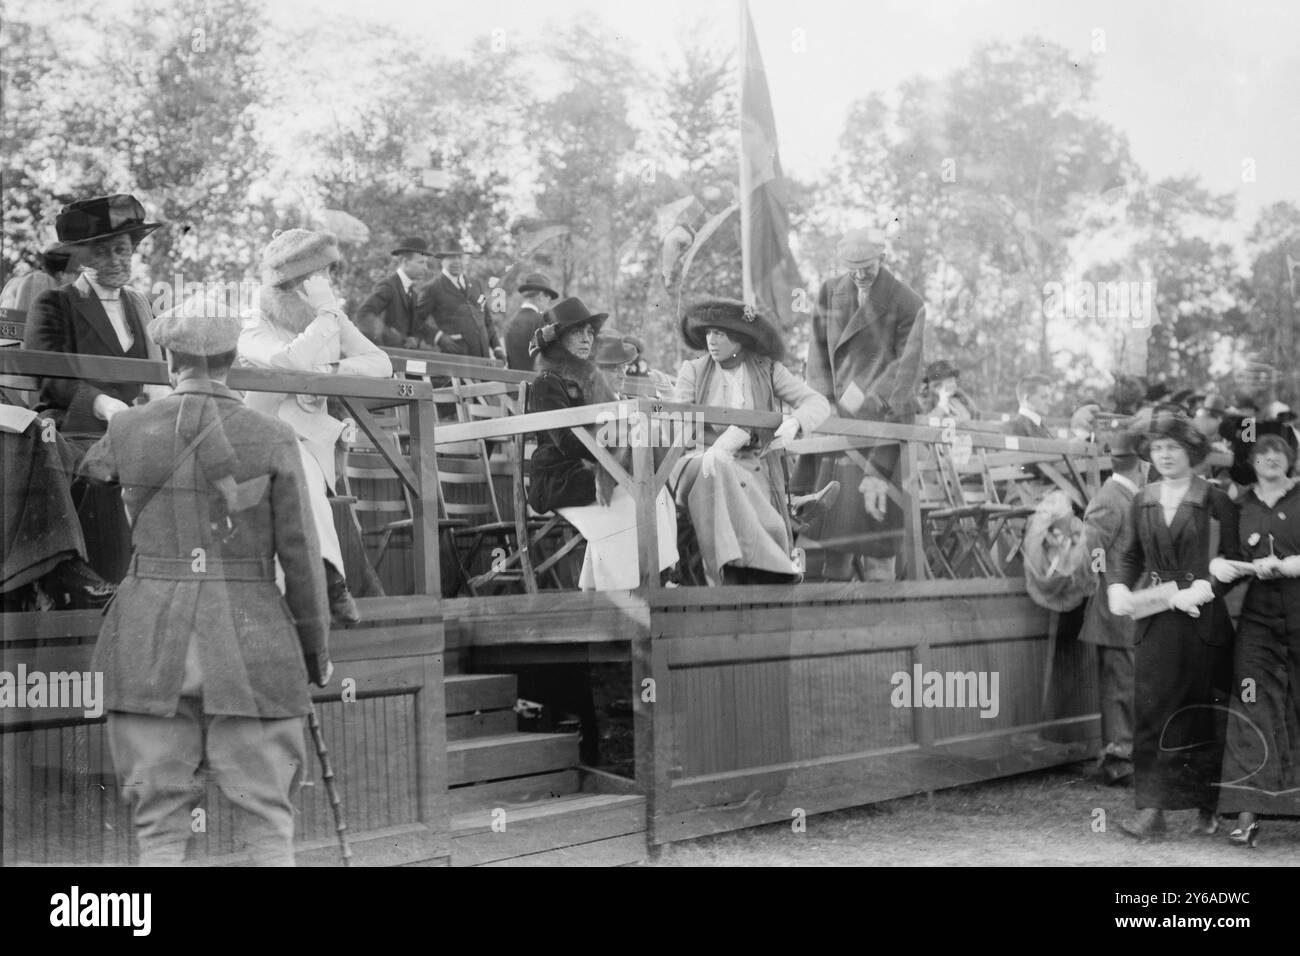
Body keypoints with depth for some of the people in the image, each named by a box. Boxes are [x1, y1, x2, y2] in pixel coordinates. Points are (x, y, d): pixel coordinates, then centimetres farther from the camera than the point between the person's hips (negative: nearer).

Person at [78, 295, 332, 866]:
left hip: (152, 644, 2)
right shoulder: (272, 439, -6)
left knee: (160, 819, 8)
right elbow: (301, 556, -5)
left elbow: (94, 469, 25)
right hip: (250, 644, -1)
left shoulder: (128, 431, -1)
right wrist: (317, 649, 6)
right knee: (265, 816, 6)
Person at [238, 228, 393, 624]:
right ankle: (331, 579, -33)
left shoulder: (332, 321, 10)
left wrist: (332, 370, -15)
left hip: (313, 436, 5)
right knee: (303, 473, -34)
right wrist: (327, 313, -20)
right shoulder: (254, 328, -5)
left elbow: (381, 363, 1)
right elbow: (292, 361, -27)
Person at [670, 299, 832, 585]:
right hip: (700, 463, -1)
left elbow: (819, 404, 1)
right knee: (714, 468, -35)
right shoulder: (693, 371, 7)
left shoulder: (768, 370, 7)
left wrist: (794, 422, -22)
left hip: (752, 470, 1)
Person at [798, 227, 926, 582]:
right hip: (838, 415, 4)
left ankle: (880, 576, -1)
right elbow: (818, 349, 11)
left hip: (881, 413, -4)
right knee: (832, 493, 2)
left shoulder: (907, 304, -4)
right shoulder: (830, 293, 8)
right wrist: (824, 399, 0)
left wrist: (873, 400, -15)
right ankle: (835, 576, 11)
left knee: (872, 500, -9)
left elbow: (907, 367, -6)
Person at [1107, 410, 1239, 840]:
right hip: (1154, 621, 3)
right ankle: (1151, 809, -2)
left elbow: (1234, 561, -3)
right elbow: (1129, 554, 13)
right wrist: (1118, 587, -4)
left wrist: (1204, 587, -18)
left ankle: (1209, 808, 19)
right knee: (1151, 711, -3)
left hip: (1204, 619, -3)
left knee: (1205, 715, 6)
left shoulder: (1216, 501, -2)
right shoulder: (1142, 501, 9)